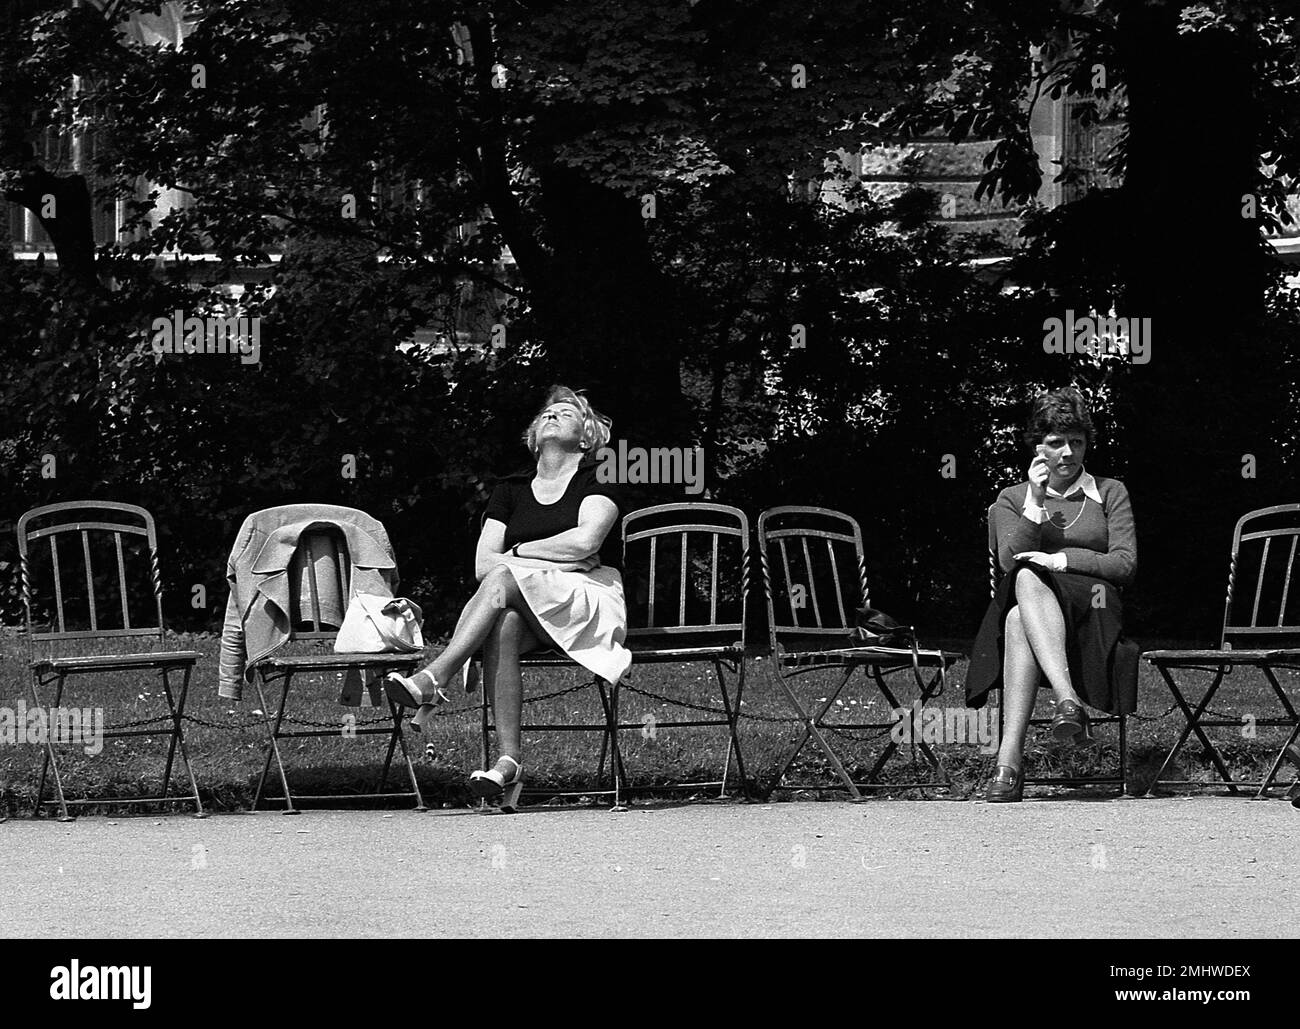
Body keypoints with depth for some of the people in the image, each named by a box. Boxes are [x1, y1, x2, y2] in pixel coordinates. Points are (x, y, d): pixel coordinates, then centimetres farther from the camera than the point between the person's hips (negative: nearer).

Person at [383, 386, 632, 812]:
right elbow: (482, 564, 8)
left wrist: (519, 553, 0)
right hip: (525, 605, 3)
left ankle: (434, 680, -44)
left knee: (503, 580, -33)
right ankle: (509, 763, -45)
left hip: (591, 603, -3)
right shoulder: (511, 490, 20)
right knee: (504, 625, -35)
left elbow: (586, 540, -11)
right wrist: (558, 560, -4)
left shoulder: (598, 480, 9)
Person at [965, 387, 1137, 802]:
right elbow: (1011, 561, 2)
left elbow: (1125, 564, 4)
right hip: (1026, 604, 2)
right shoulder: (1012, 499, 20)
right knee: (1027, 579, -38)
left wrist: (1061, 560, -9)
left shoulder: (1110, 493, 17)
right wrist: (1036, 502, -6)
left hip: (1094, 608, -2)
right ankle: (1069, 700, -57)